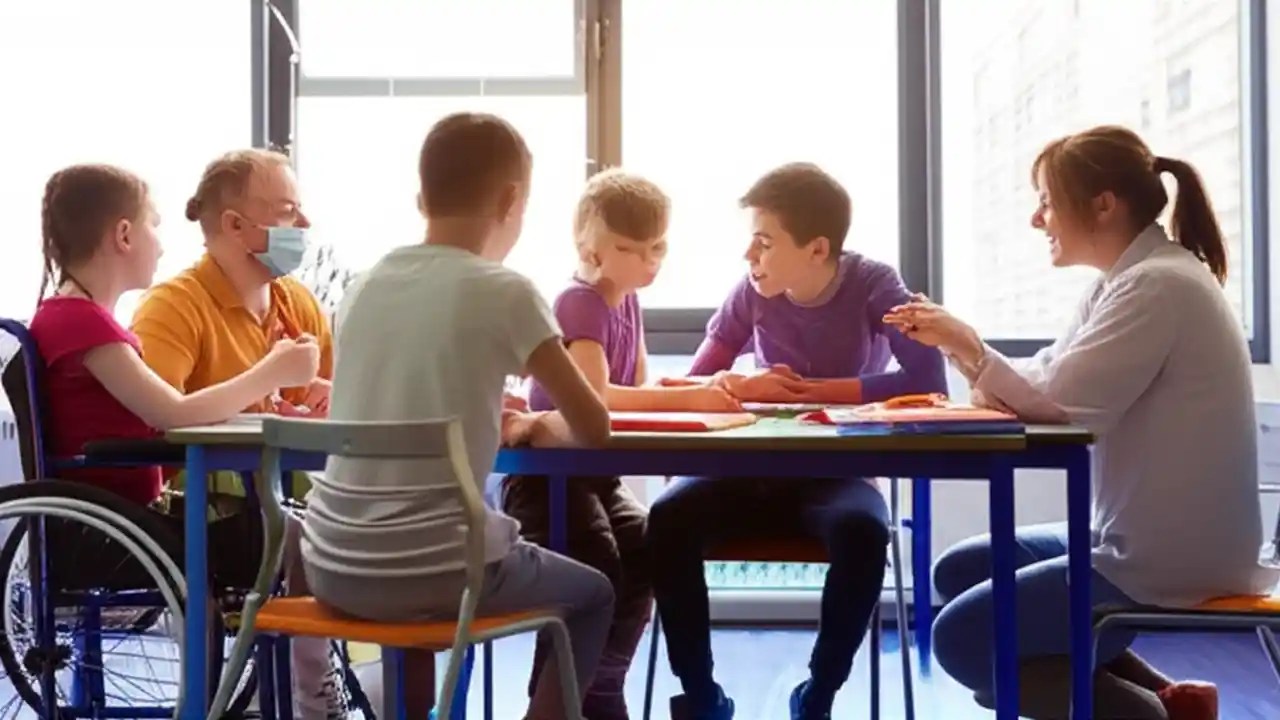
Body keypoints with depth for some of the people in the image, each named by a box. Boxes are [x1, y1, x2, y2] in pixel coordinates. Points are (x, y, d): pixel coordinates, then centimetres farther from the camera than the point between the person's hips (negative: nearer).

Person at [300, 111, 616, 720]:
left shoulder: (364, 287, 9)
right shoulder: (504, 293, -8)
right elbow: (593, 429, -2)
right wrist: (542, 429, 18)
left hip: (333, 567, 6)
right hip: (427, 571, -5)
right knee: (592, 594, 23)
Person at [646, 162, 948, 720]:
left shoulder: (872, 285, -11)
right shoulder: (753, 292, -3)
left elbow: (927, 381, -23)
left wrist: (816, 389, -21)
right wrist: (737, 385, -24)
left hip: (837, 475, -2)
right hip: (757, 474, 3)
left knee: (863, 531, -36)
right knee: (668, 518, -25)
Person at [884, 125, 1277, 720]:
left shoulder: (1157, 285, -20)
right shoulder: (1128, 279, 12)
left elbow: (1058, 398, -22)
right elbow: (1048, 385, 10)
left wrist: (968, 345, -8)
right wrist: (959, 344, -2)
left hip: (1170, 560, -10)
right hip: (1138, 538, 10)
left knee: (963, 639, -8)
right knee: (960, 572, 16)